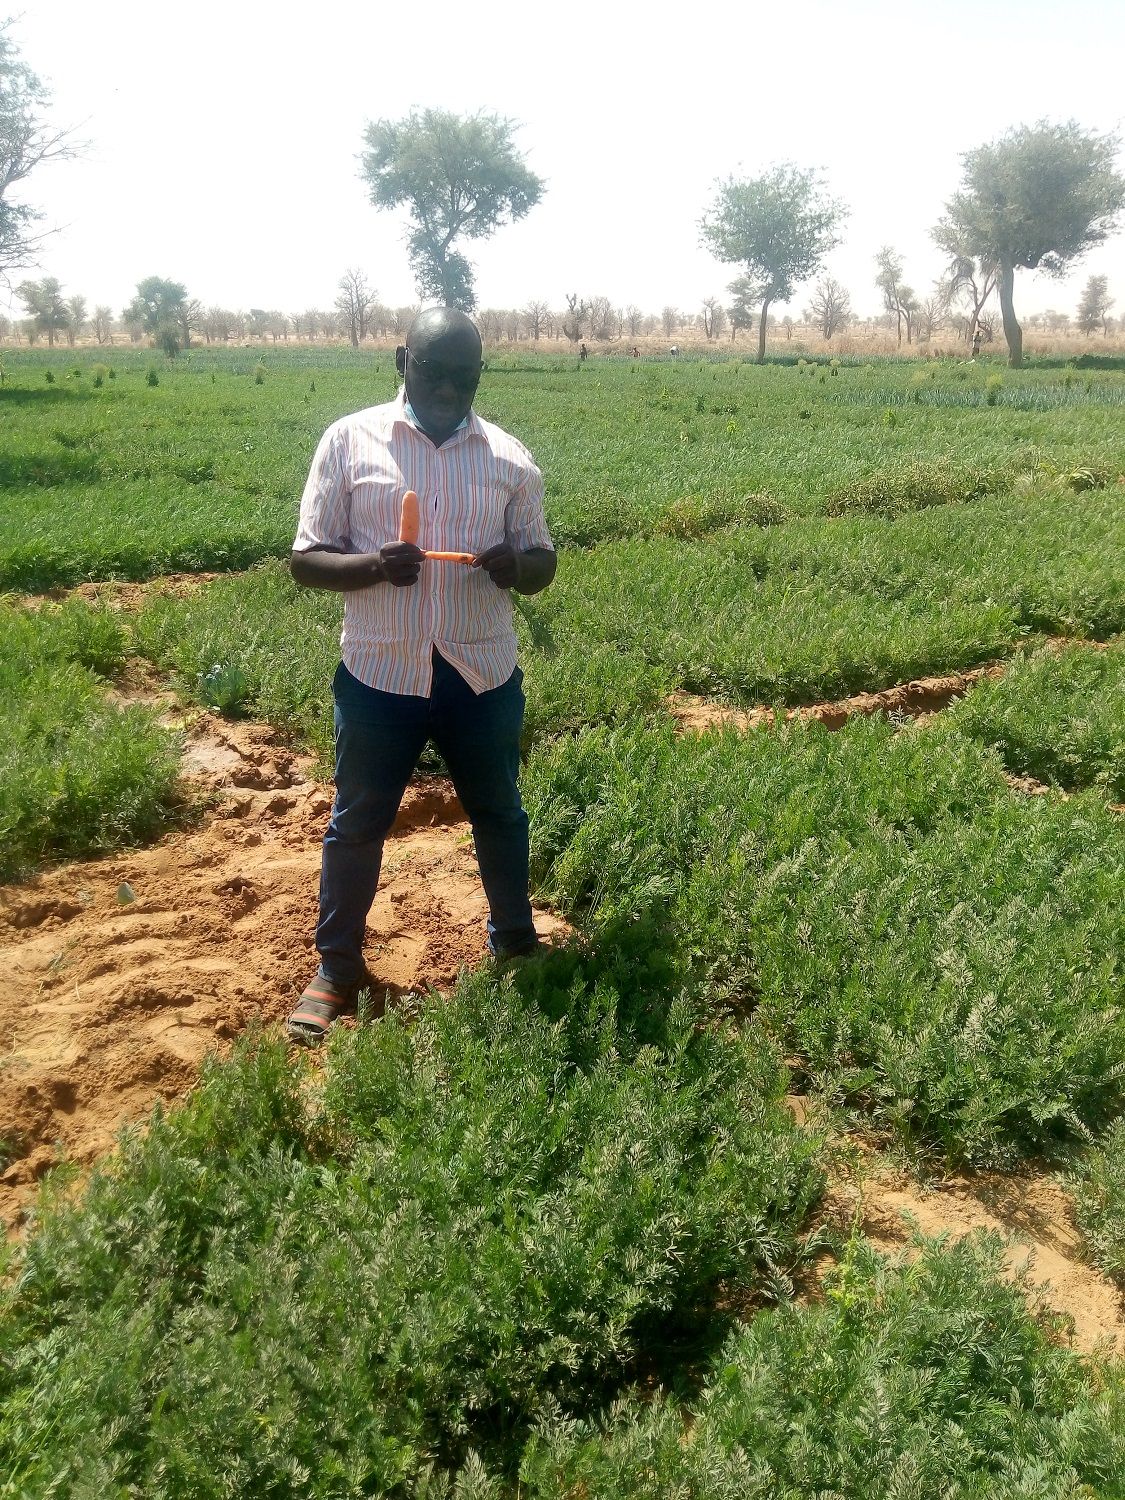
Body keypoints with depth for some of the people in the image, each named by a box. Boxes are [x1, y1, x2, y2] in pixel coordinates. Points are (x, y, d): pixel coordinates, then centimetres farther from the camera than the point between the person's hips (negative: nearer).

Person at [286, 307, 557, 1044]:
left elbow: (543, 565, 7)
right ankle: (337, 969, 30)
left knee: (500, 815, 17)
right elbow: (307, 559, -4)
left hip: (483, 673, 2)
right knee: (357, 823, 10)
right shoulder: (349, 440, -4)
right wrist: (374, 566, -25)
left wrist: (517, 565, -17)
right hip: (380, 674, -1)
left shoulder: (509, 456, 2)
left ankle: (516, 945, 40)